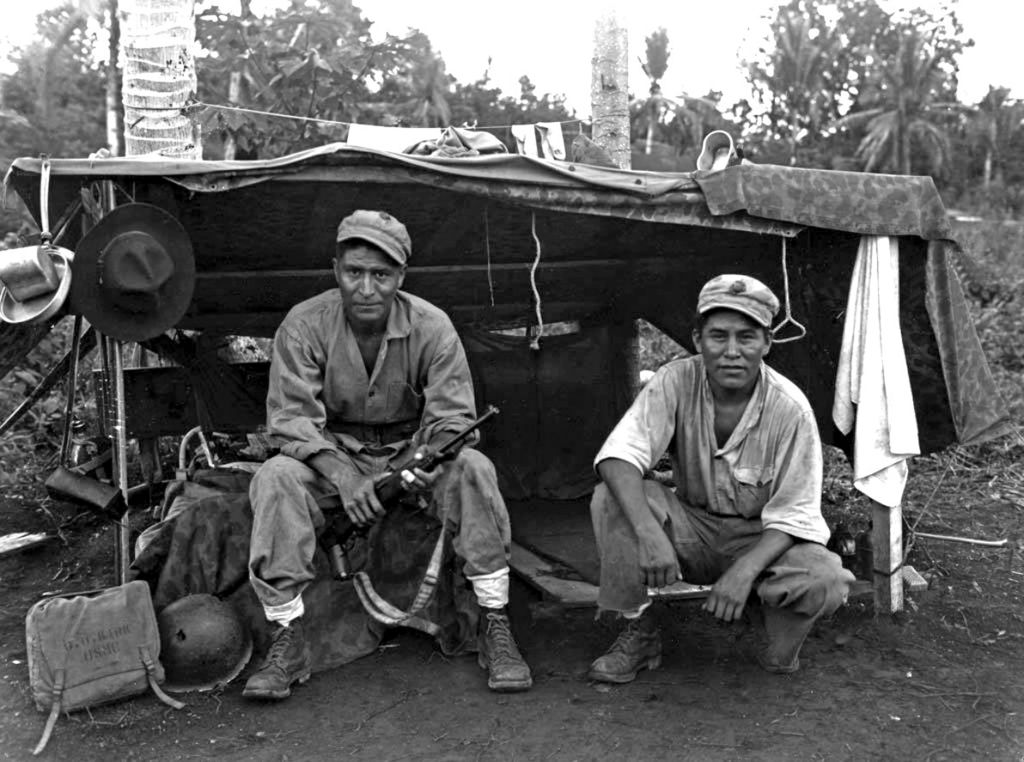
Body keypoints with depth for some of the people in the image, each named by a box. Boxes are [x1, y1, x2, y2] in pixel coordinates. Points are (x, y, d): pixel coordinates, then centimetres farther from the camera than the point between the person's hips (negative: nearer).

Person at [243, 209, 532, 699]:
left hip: (411, 451, 0)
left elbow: (452, 420, -13)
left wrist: (425, 465, -36)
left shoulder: (431, 327, -12)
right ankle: (287, 643, -20)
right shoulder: (304, 325, -12)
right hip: (332, 455, 0)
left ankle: (495, 628, -20)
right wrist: (344, 476, -33)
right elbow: (292, 420, -15)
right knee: (275, 478, -30)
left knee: (473, 469, -30)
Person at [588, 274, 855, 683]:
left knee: (826, 581, -32)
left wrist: (744, 571, -34)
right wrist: (649, 533, -43)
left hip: (761, 538, -1)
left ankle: (780, 651, 3)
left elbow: (792, 515, -17)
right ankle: (639, 634, -8)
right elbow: (618, 455, -26)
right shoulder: (676, 382, -17)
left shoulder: (790, 408, -19)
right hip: (690, 530, 2)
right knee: (612, 497, -26)